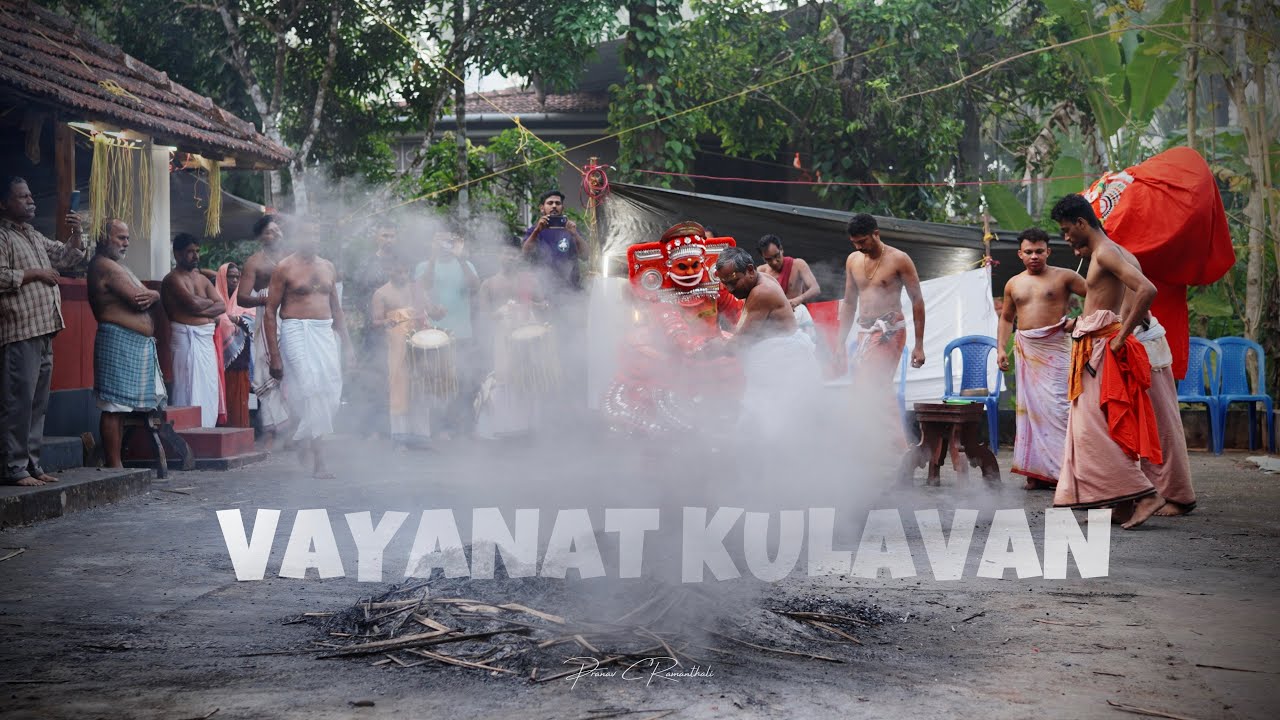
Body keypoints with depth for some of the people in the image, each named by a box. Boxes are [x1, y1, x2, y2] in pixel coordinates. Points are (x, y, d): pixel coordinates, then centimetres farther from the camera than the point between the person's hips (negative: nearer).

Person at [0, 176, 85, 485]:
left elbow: (67, 256, 29)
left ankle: (31, 463, 17)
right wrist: (35, 273, -10)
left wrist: (75, 233, 11)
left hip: (43, 332, 9)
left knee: (37, 403, 11)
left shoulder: (34, 236, 21)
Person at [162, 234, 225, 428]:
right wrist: (209, 301, 0)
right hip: (186, 338, -8)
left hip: (206, 339, 8)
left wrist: (201, 309, -9)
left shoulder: (202, 278, 18)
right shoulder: (173, 279, -5)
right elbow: (194, 303, -20)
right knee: (190, 392, -9)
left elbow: (222, 306, 7)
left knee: (209, 390, 7)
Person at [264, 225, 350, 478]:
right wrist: (274, 355, -9)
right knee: (309, 391, -11)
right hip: (297, 333, -5)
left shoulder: (327, 267, 16)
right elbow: (270, 311, -3)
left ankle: (307, 442, 21)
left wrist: (346, 343, 18)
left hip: (325, 333, 5)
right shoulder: (285, 268, -1)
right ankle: (318, 461, -7)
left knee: (331, 393, -2)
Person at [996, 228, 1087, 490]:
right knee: (1029, 407, 3)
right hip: (1025, 348, 5)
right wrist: (1001, 348, 14)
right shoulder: (1013, 284, 15)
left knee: (1056, 405, -14)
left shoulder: (1063, 277, 1)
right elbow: (1006, 318, 25)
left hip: (1055, 347, -5)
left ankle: (1061, 468, -11)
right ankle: (1036, 471, 7)